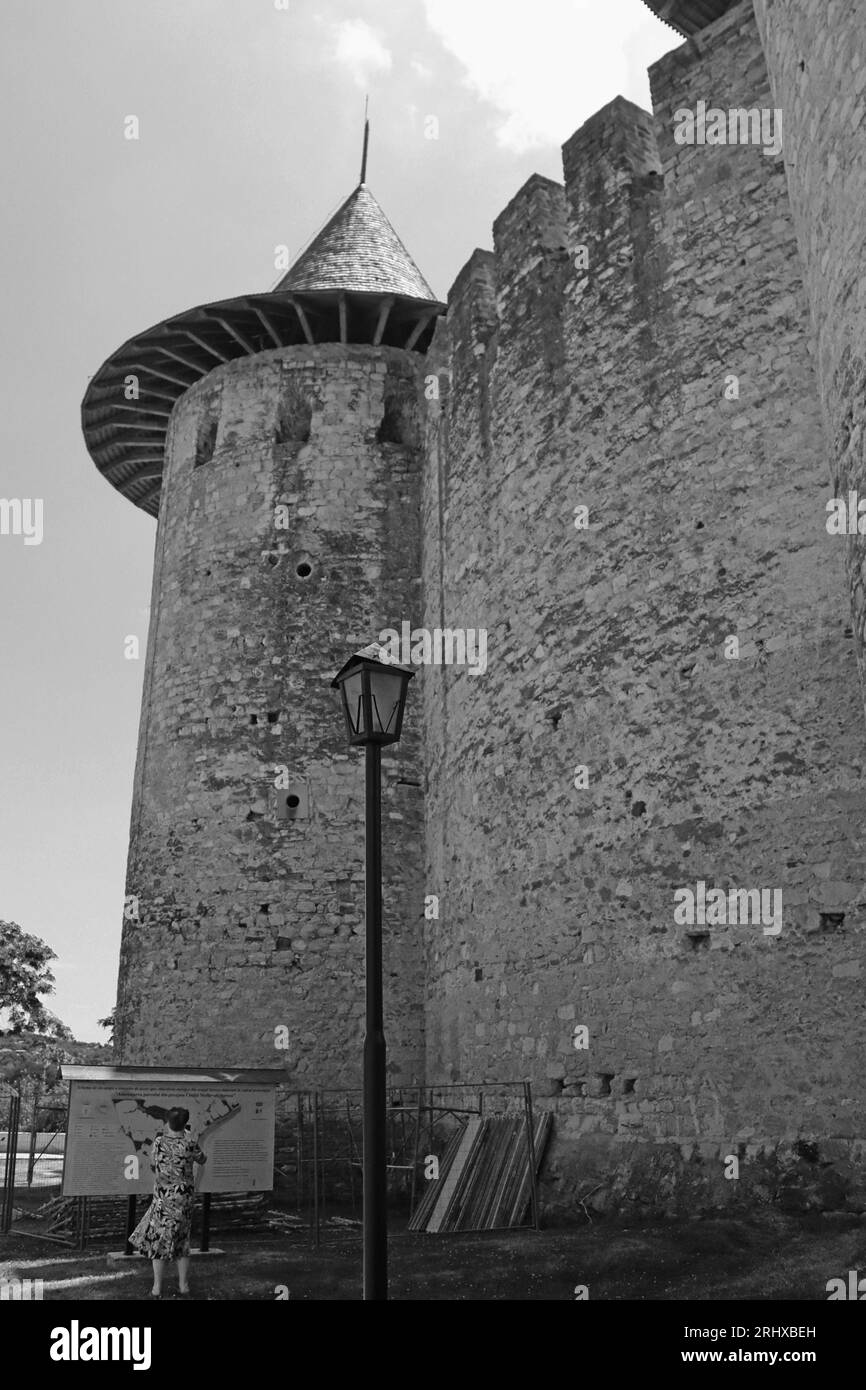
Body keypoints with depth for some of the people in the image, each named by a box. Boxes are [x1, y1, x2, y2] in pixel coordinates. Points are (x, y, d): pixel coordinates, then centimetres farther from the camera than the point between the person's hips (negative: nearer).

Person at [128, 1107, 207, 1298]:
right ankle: (183, 1285, 20)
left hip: (163, 1197, -1)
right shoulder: (189, 1144, -10)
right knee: (182, 1239, 15)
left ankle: (157, 1288, 14)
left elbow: (153, 1166, 6)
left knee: (158, 1239, 11)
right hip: (185, 1196, 2)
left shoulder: (159, 1142, -10)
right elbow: (203, 1160, 9)